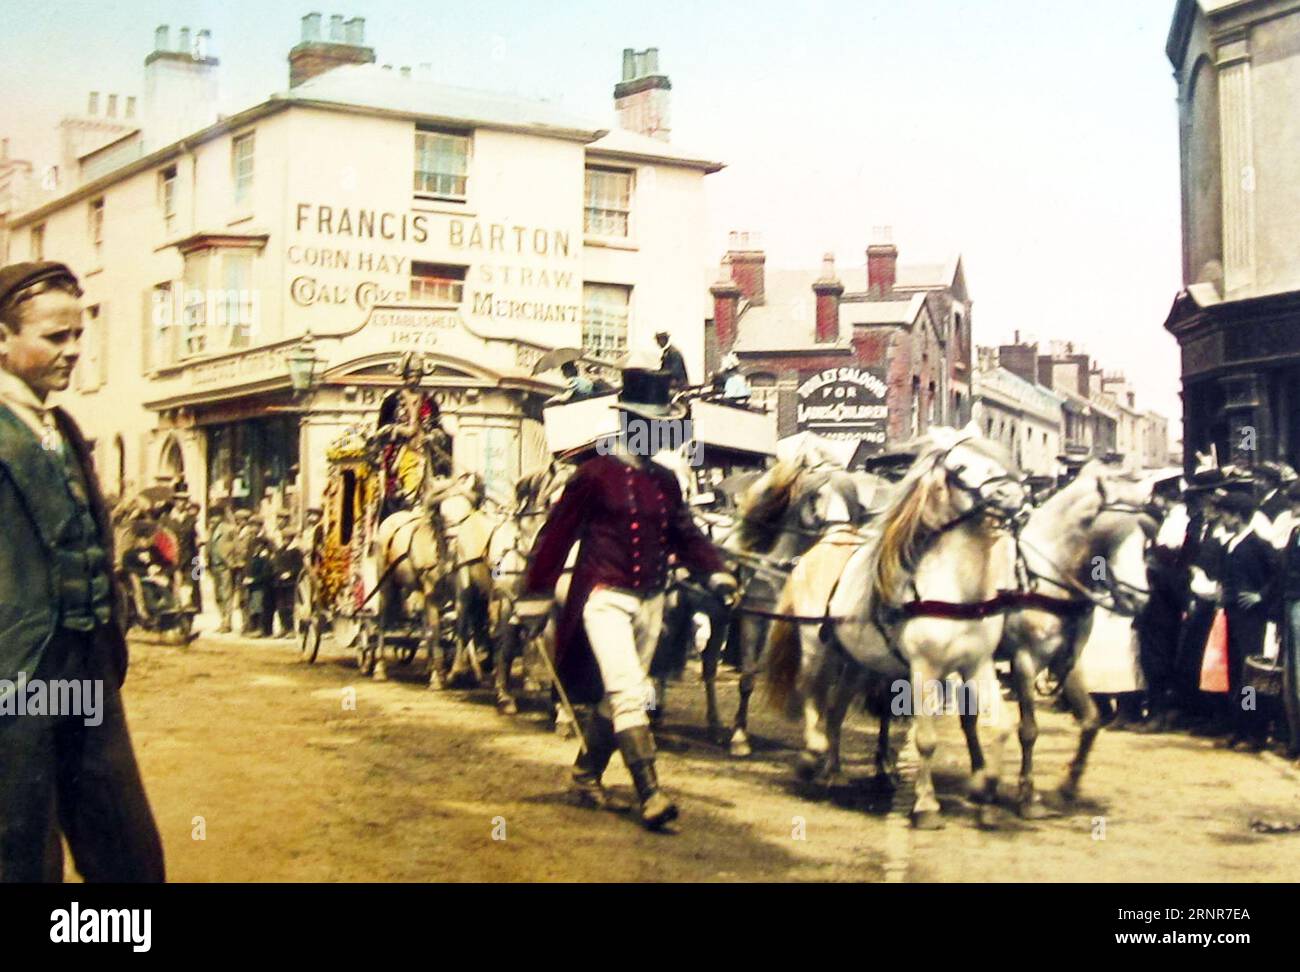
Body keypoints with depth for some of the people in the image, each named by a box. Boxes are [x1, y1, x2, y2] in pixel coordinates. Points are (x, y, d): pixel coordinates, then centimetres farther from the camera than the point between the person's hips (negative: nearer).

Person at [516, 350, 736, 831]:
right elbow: (557, 534, -4)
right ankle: (650, 795, -20)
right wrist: (536, 595, -5)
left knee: (616, 696, 15)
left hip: (650, 602, 6)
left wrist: (715, 573, -2)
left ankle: (586, 773, 33)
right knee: (629, 691, -17)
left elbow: (686, 535, 16)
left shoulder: (665, 482, 11)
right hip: (605, 598, -6)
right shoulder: (596, 474, -6)